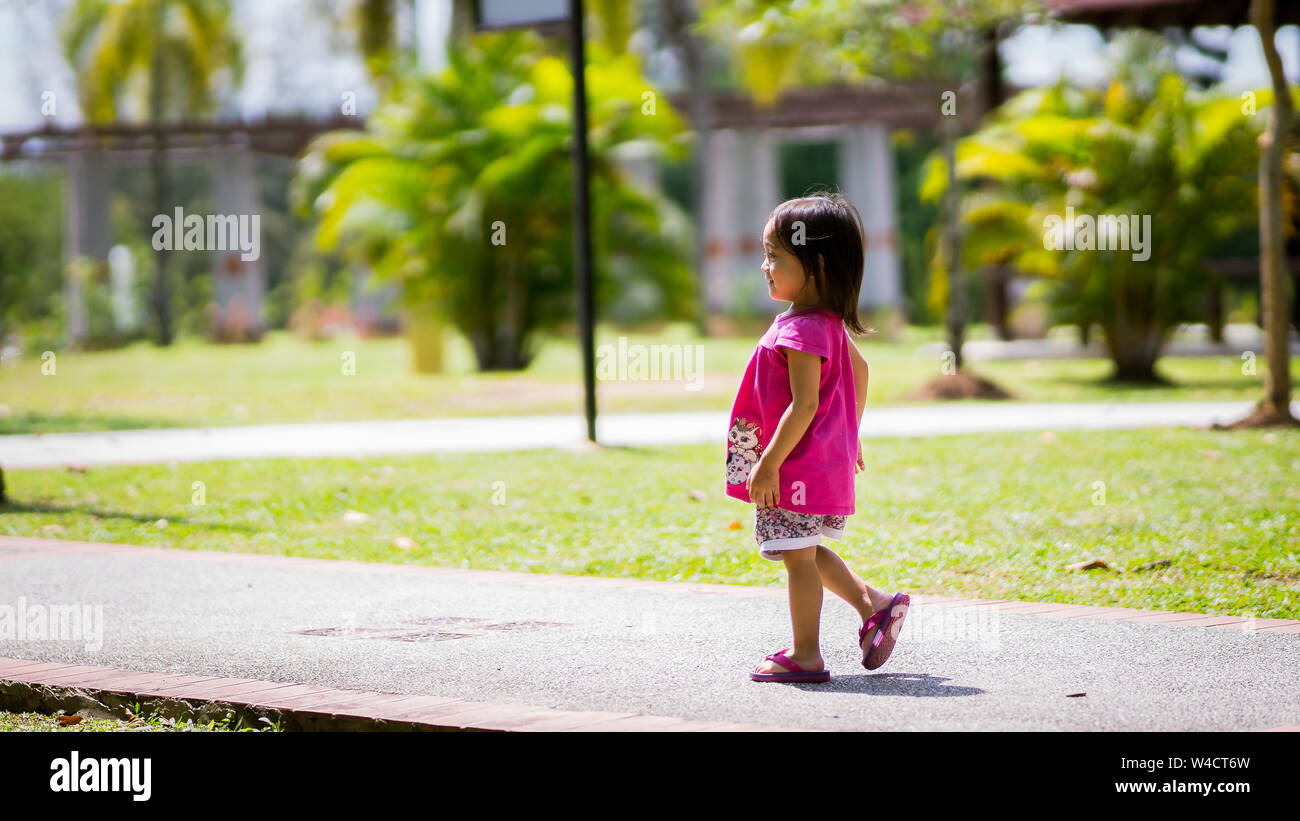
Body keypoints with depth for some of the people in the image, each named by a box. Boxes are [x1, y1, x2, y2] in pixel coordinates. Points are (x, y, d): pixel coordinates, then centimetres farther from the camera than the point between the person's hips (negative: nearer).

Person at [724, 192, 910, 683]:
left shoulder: (802, 332, -23)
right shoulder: (829, 322, 8)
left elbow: (805, 404, -27)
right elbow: (859, 370, 21)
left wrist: (768, 464, -24)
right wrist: (850, 433, 29)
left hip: (798, 465, -10)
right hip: (828, 458, 10)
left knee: (797, 555, 0)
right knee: (806, 552, 23)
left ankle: (805, 655, 7)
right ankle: (873, 604, 24)